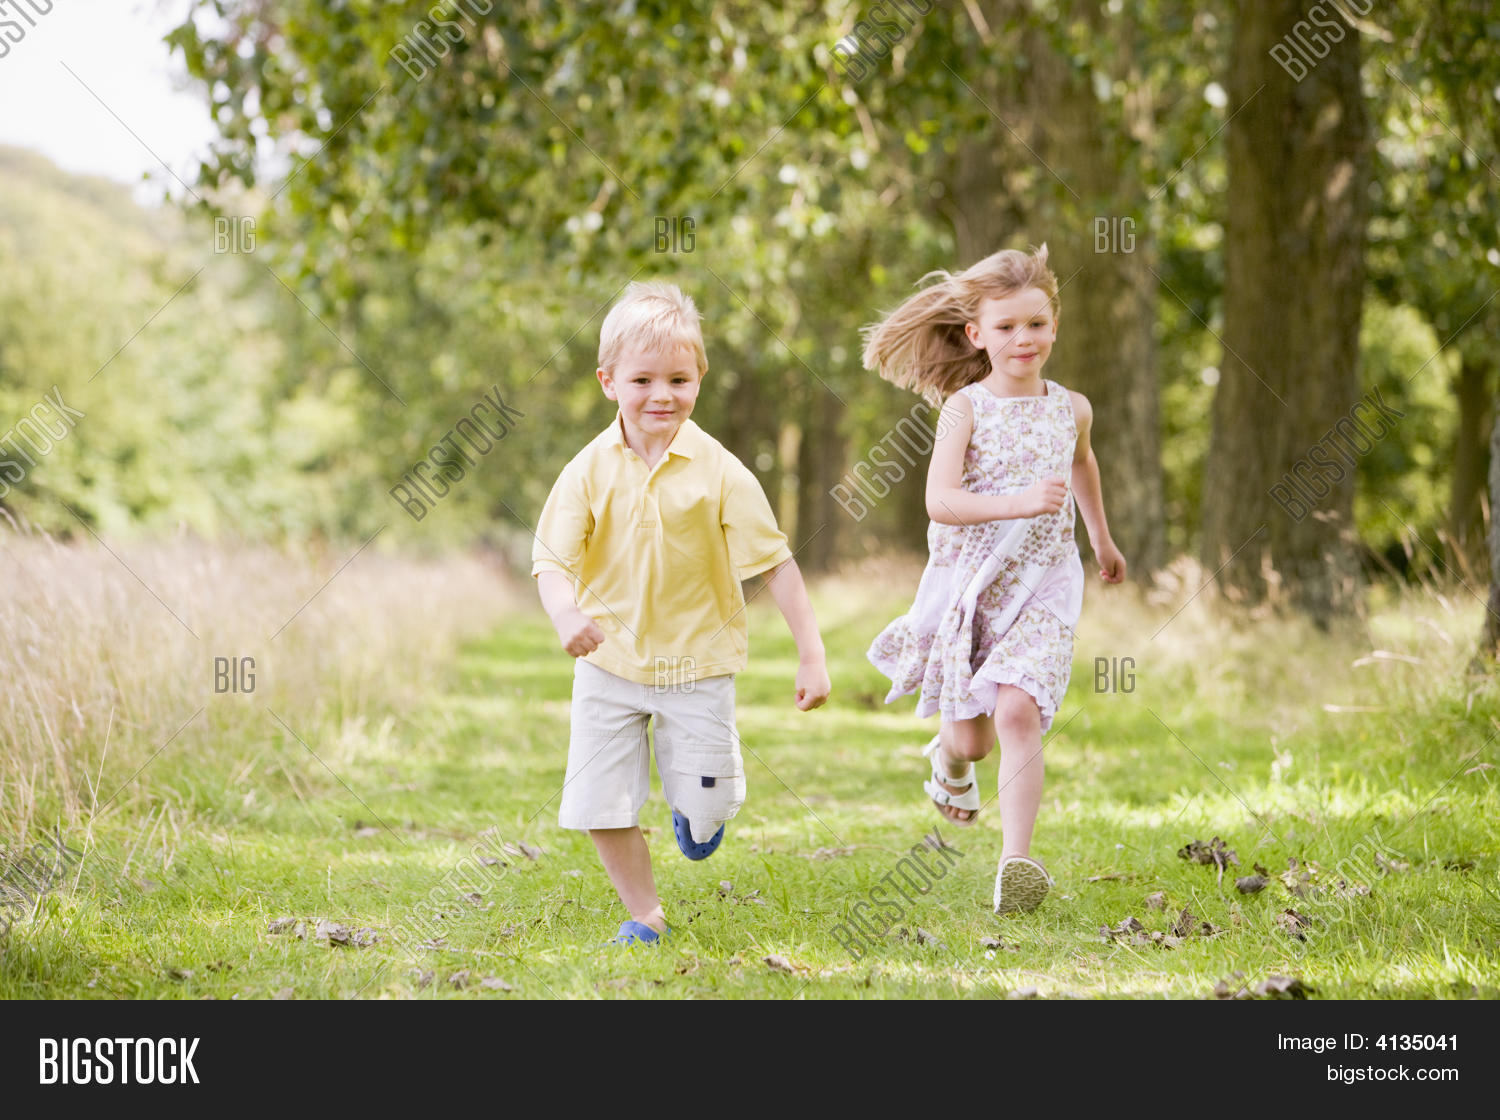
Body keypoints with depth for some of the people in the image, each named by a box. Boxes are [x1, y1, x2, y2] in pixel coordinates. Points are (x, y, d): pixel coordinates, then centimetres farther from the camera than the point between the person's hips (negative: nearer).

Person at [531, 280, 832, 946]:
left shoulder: (718, 472, -11)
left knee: (704, 810, 3)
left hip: (697, 661, -1)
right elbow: (552, 559, -11)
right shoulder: (590, 471, -7)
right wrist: (566, 614, -33)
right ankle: (643, 913, 21)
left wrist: (811, 655, -13)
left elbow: (775, 564, -9)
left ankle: (697, 811, 41)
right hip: (610, 661, 1)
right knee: (602, 801, 0)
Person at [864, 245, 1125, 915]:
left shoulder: (1071, 409, 3)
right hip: (967, 581, -1)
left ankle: (1016, 861, -21)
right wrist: (1019, 502, -32)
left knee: (1018, 713, -20)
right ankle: (947, 759, 47)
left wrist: (1102, 537, 40)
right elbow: (939, 501, -20)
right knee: (970, 738, 8)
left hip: (1042, 584, 1)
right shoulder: (966, 406, -8)